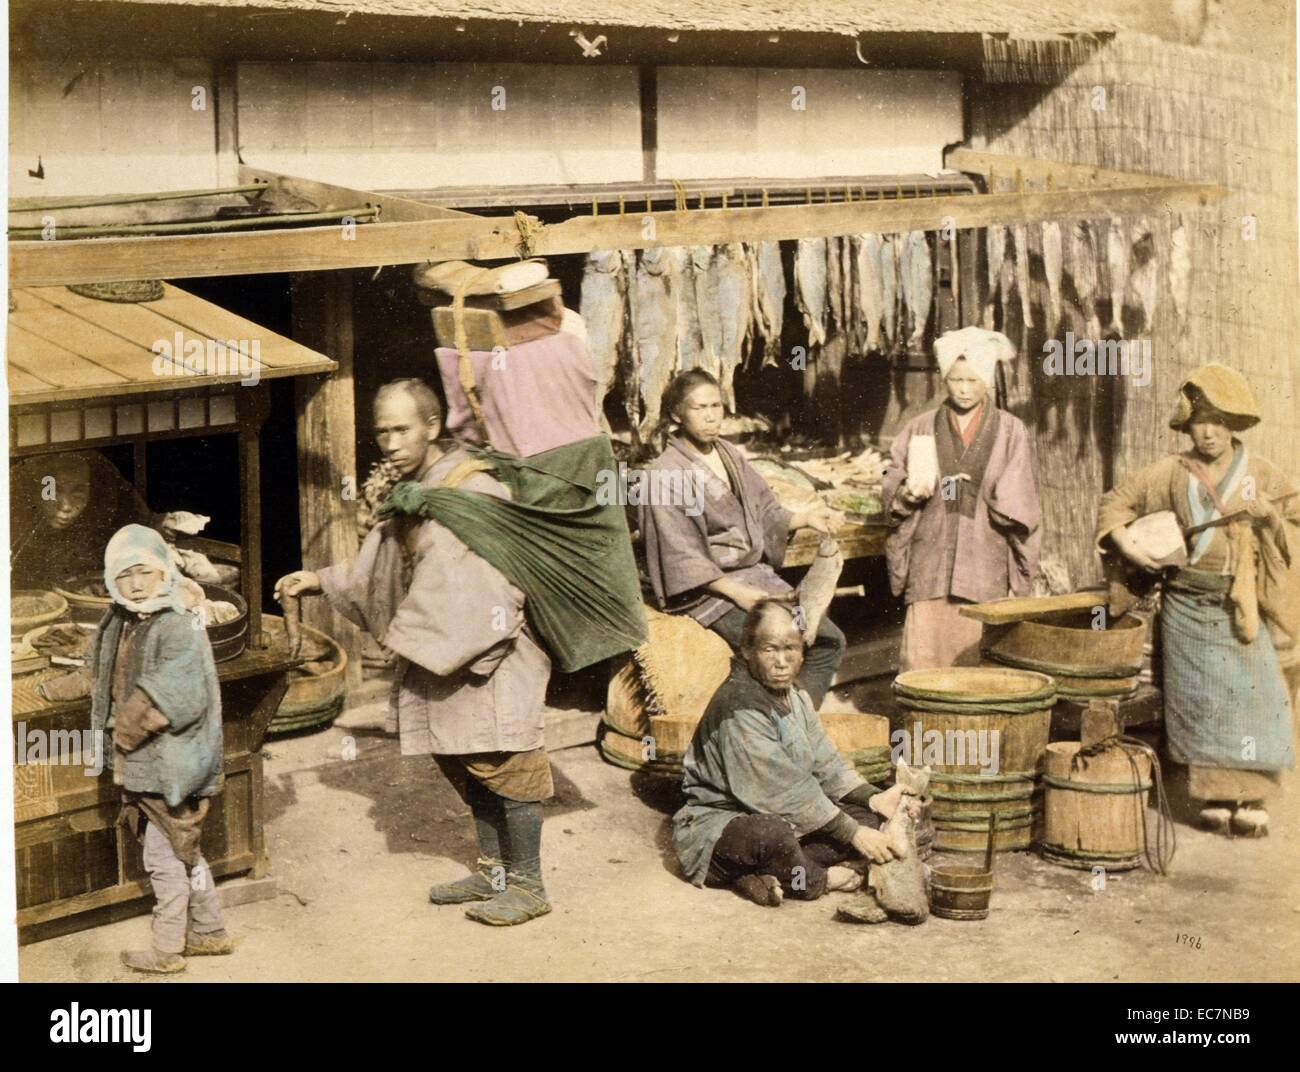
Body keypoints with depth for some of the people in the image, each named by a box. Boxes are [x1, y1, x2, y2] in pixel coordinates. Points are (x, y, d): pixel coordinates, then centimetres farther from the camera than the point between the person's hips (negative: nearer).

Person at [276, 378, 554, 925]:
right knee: (464, 766, 15)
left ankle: (527, 886, 6)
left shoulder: (474, 491, -19)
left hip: (488, 658, -9)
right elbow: (380, 569, 21)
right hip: (438, 658, 9)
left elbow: (494, 583, -22)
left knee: (502, 766, -3)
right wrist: (321, 581, 12)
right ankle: (494, 871, 27)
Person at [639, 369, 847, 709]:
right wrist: (737, 593, -20)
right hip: (706, 589, -8)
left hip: (755, 574, 8)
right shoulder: (665, 474, -11)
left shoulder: (730, 455, 11)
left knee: (829, 640, -3)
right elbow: (681, 559, -14)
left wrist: (805, 518, -1)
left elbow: (764, 514, 18)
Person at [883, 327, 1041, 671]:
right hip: (930, 562, 1)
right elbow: (891, 494, 8)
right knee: (922, 659, -5)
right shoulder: (920, 429, 11)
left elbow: (1020, 503, 8)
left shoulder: (1010, 431, 9)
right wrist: (909, 494, -11)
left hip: (985, 565, -1)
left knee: (979, 662, -5)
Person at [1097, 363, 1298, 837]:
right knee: (1201, 700, 1)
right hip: (1188, 607, 0)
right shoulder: (1171, 473, 4)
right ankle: (1214, 795, 8)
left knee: (1251, 696, -5)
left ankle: (1251, 797, 2)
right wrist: (1125, 543, -5)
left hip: (1244, 607, 0)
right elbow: (1116, 502, 11)